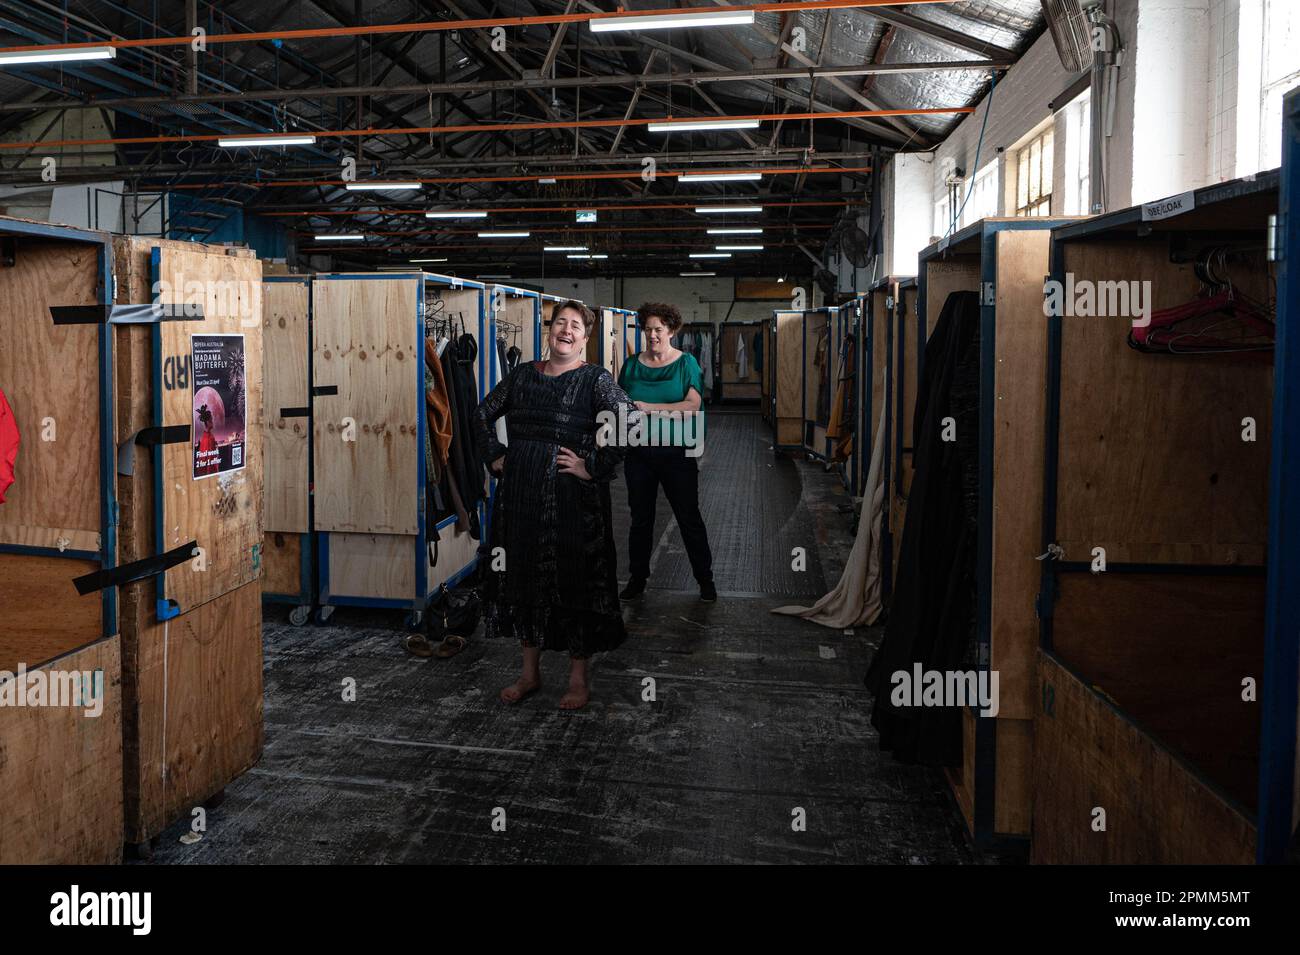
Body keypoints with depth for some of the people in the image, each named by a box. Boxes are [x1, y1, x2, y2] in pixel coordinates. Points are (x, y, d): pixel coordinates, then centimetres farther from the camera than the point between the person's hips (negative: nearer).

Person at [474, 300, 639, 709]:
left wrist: (594, 467, -17)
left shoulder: (596, 379, -5)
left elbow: (632, 422, -18)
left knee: (573, 579, 0)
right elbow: (483, 414, 23)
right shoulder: (523, 374, 11)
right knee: (522, 576, 11)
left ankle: (578, 679, 14)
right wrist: (494, 456, 11)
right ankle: (530, 672, 26)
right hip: (520, 495, 5)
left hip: (572, 497, -5)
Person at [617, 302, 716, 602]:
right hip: (639, 452, 3)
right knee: (640, 518, 11)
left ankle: (705, 580, 19)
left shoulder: (686, 363, -2)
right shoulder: (632, 365, 6)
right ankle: (637, 579, 24)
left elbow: (693, 405, -14)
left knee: (689, 518, 5)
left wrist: (650, 408, -22)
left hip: (677, 452, -3)